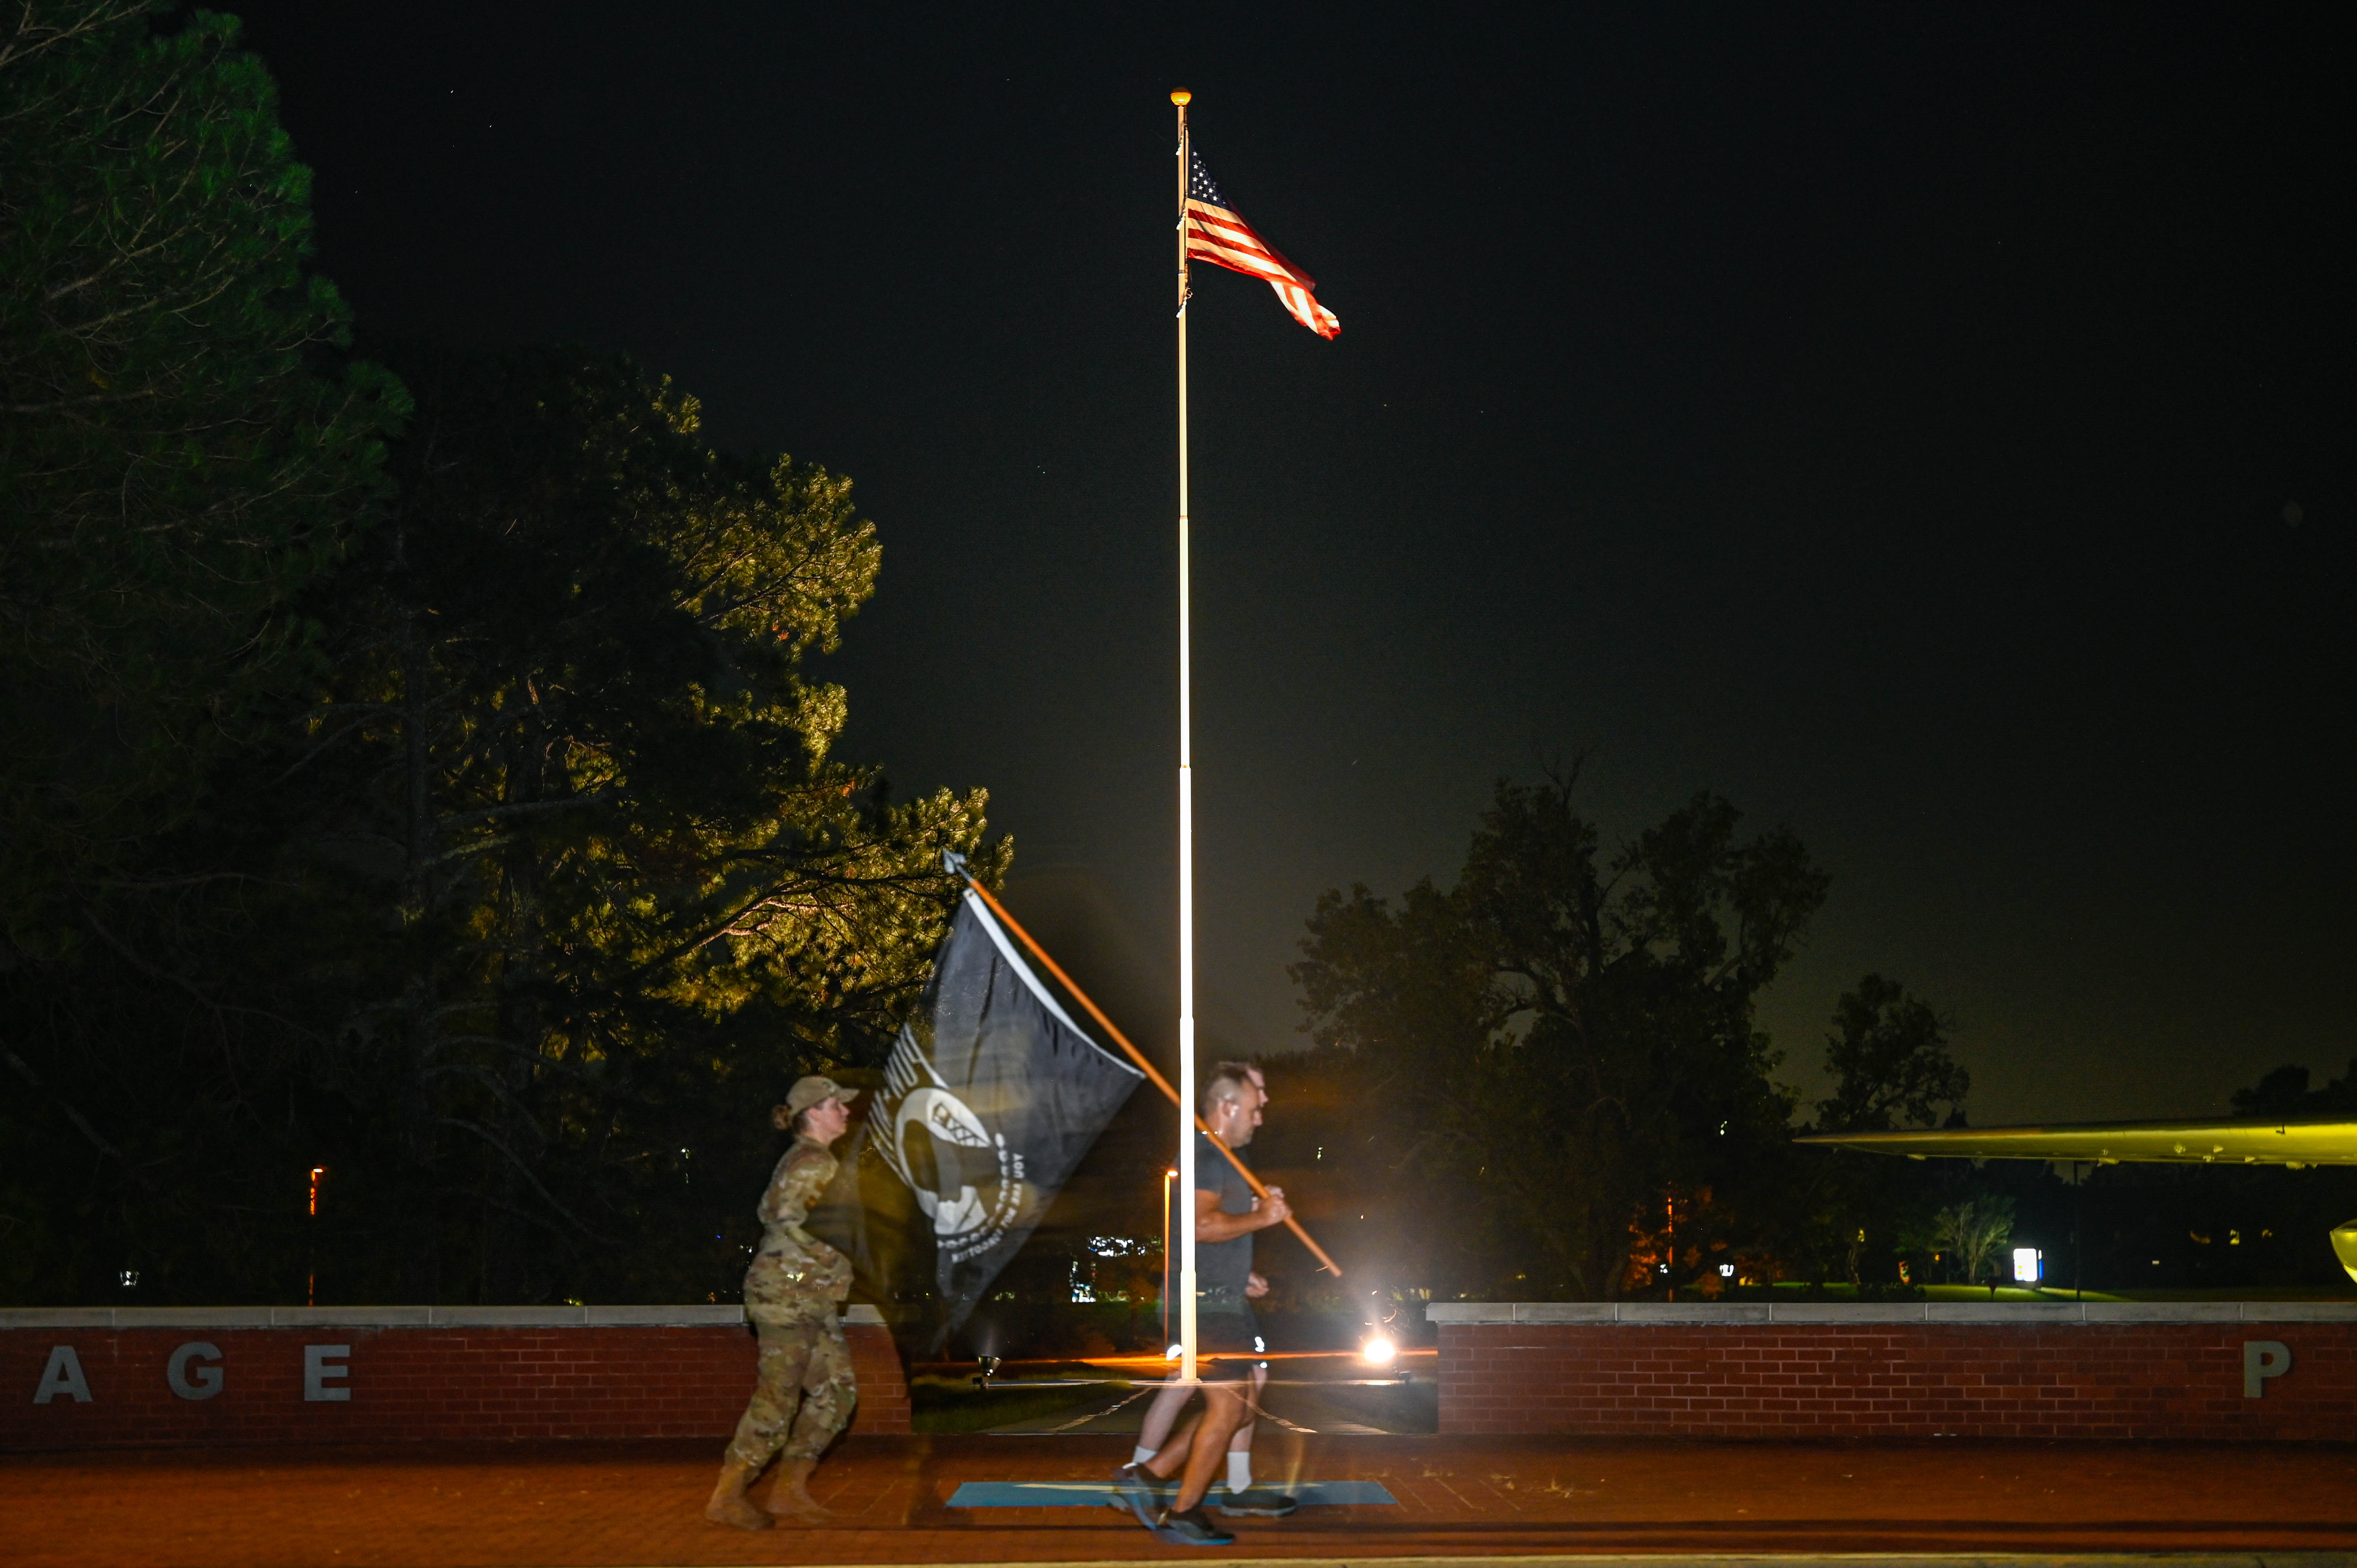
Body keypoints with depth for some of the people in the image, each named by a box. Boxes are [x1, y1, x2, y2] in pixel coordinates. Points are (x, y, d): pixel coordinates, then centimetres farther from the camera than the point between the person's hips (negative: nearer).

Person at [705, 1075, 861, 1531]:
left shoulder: (816, 1161, 18)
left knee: (837, 1388, 7)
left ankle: (790, 1491, 10)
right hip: (786, 1292, -10)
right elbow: (782, 1215, -25)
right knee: (778, 1396, -7)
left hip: (810, 1299, 10)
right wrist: (829, 1256, -19)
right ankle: (726, 1497, -1)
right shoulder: (811, 1162, -13)